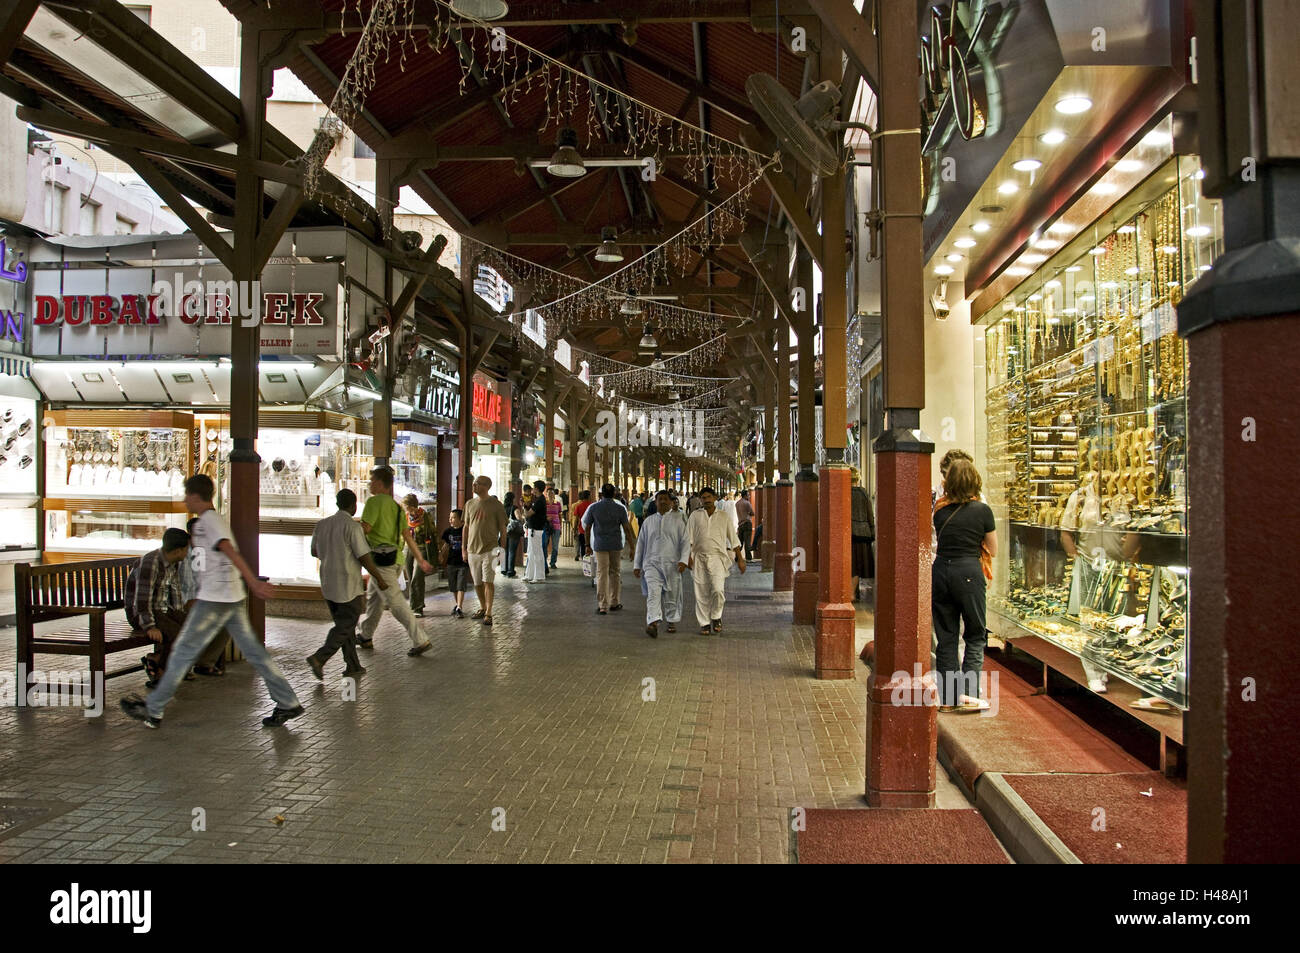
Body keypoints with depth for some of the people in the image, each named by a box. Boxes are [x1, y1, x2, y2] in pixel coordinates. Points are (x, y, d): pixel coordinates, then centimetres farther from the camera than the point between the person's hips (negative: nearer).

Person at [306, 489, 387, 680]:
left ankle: (353, 666, 16)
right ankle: (319, 657, -12)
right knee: (346, 626, 1)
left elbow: (314, 552, 16)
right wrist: (380, 579, -5)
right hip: (349, 586, -7)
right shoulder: (353, 526, -15)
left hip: (328, 585, 7)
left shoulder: (322, 524, 6)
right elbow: (364, 557, -15)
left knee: (343, 624, 15)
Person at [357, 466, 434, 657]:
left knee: (395, 601, -7)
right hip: (391, 555, 9)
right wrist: (420, 559, 14)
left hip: (379, 557, -9)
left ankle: (420, 641, -9)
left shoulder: (375, 501, -13)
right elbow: (407, 534, 12)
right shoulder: (394, 505, 13)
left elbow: (364, 529, -19)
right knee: (373, 597, 22)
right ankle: (366, 637, 35)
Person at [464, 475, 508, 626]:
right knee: (477, 583, 11)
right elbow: (466, 527, 15)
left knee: (488, 582, -10)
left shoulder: (496, 504, -3)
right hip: (473, 550, 5)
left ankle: (488, 614, -6)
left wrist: (502, 549, -4)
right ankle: (482, 608, 29)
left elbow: (502, 528, 0)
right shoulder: (469, 504, 9)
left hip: (490, 549, -4)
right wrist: (464, 549, 12)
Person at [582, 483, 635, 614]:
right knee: (615, 573, 14)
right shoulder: (620, 508, -3)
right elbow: (627, 528, -1)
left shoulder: (593, 507, -3)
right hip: (616, 544, 1)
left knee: (602, 575, -1)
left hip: (600, 544, -1)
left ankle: (602, 606, -6)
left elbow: (586, 527, 2)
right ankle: (614, 603, 21)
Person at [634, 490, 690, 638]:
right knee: (653, 592, -16)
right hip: (652, 562, 0)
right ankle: (653, 624, -28)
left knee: (672, 595, 8)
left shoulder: (678, 520, 5)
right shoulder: (648, 521, 10)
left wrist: (683, 560, -13)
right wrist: (636, 565, 13)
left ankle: (672, 621, 27)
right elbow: (641, 543, 15)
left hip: (672, 563, 0)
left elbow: (685, 541, 1)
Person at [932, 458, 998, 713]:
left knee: (945, 636, 10)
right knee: (975, 636, 10)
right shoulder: (982, 510, -4)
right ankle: (967, 693, 2)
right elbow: (993, 551, 6)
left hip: (940, 571, 3)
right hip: (968, 573, -3)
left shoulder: (940, 511, 4)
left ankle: (947, 697, 13)